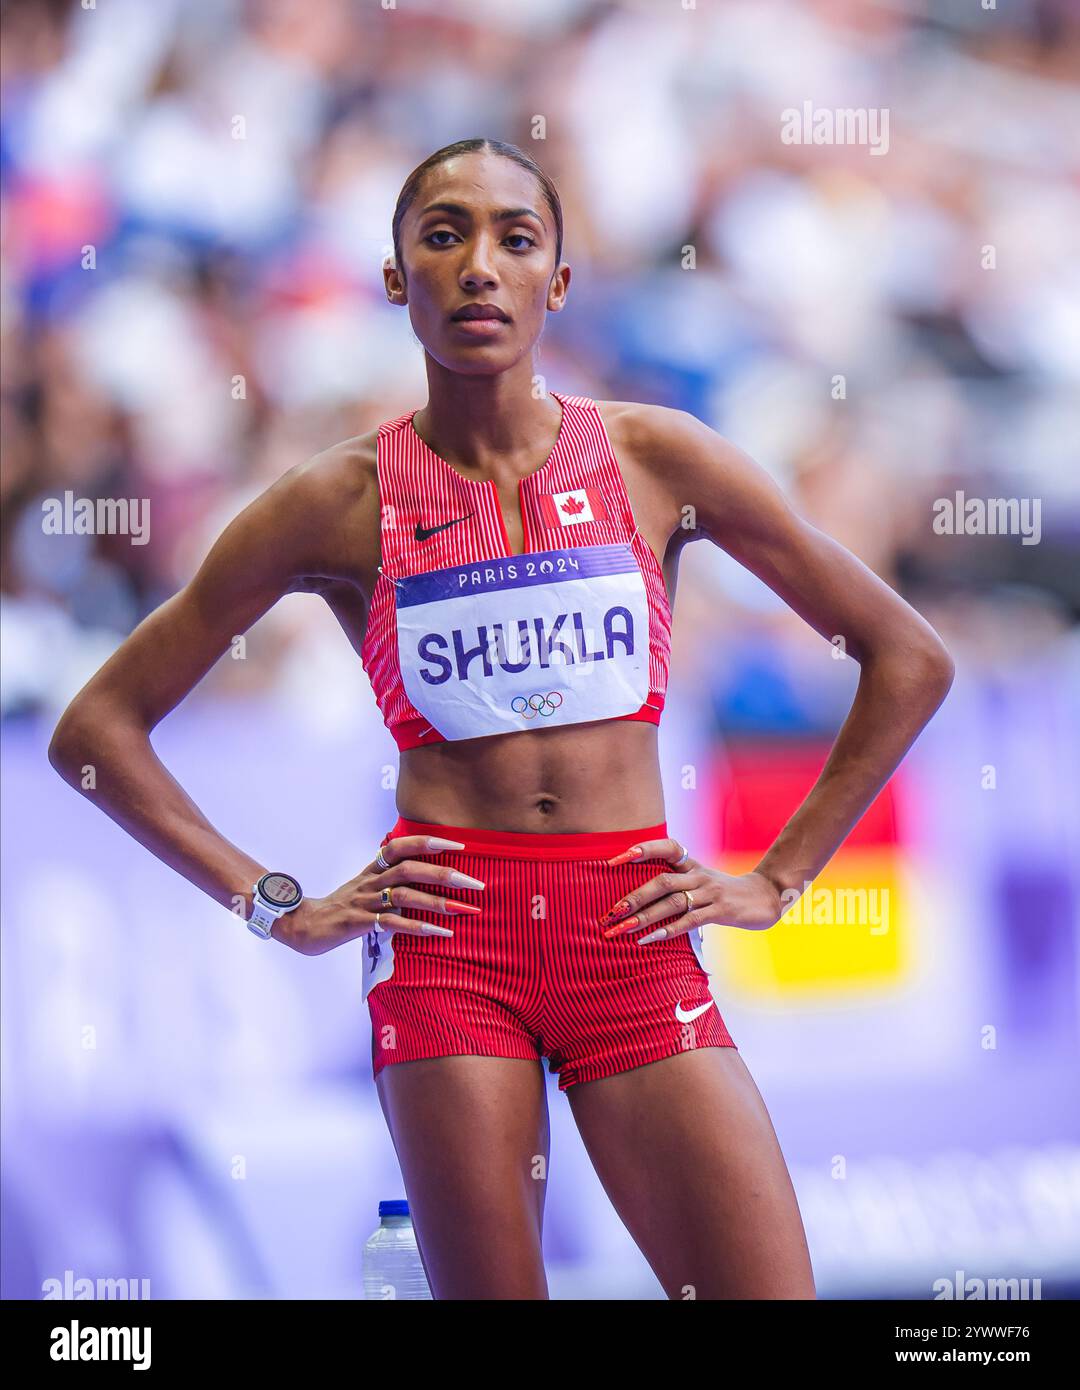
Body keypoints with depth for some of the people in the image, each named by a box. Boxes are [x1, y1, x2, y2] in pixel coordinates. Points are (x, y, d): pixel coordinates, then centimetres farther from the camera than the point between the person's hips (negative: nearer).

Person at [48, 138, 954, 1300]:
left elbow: (910, 660, 12)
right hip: (450, 941, -1)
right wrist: (279, 911, 2)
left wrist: (776, 881, 7)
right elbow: (98, 727, 8)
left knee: (767, 1295, -9)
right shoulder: (340, 503, 3)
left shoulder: (656, 460, 6)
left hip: (633, 936, 1)